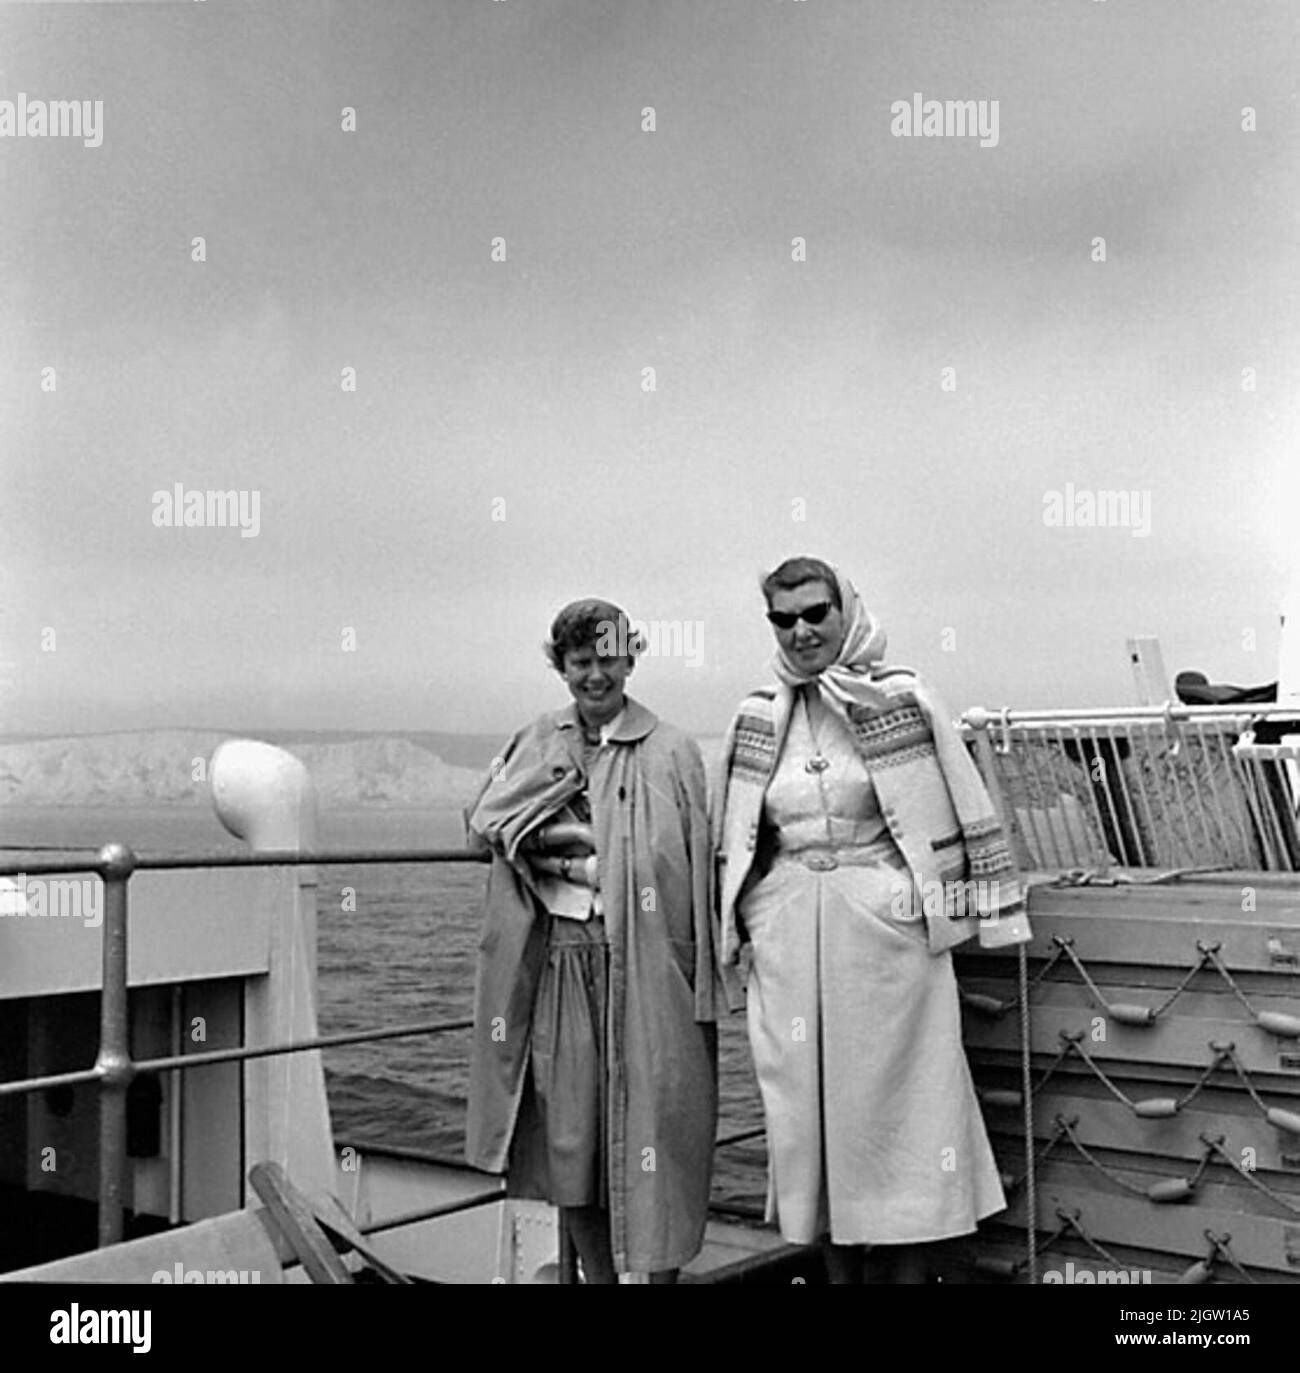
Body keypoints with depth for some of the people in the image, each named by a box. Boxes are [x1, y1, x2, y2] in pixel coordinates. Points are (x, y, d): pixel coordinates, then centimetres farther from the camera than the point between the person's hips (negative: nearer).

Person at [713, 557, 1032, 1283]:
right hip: (791, 938, 4)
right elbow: (738, 840, 17)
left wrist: (983, 910, -5)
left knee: (896, 1095, 2)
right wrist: (742, 920, 15)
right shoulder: (761, 716, 9)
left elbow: (963, 808, -2)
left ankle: (909, 1269, 14)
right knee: (809, 1104, 10)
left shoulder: (903, 698, -3)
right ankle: (838, 1269, 24)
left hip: (888, 930, -4)